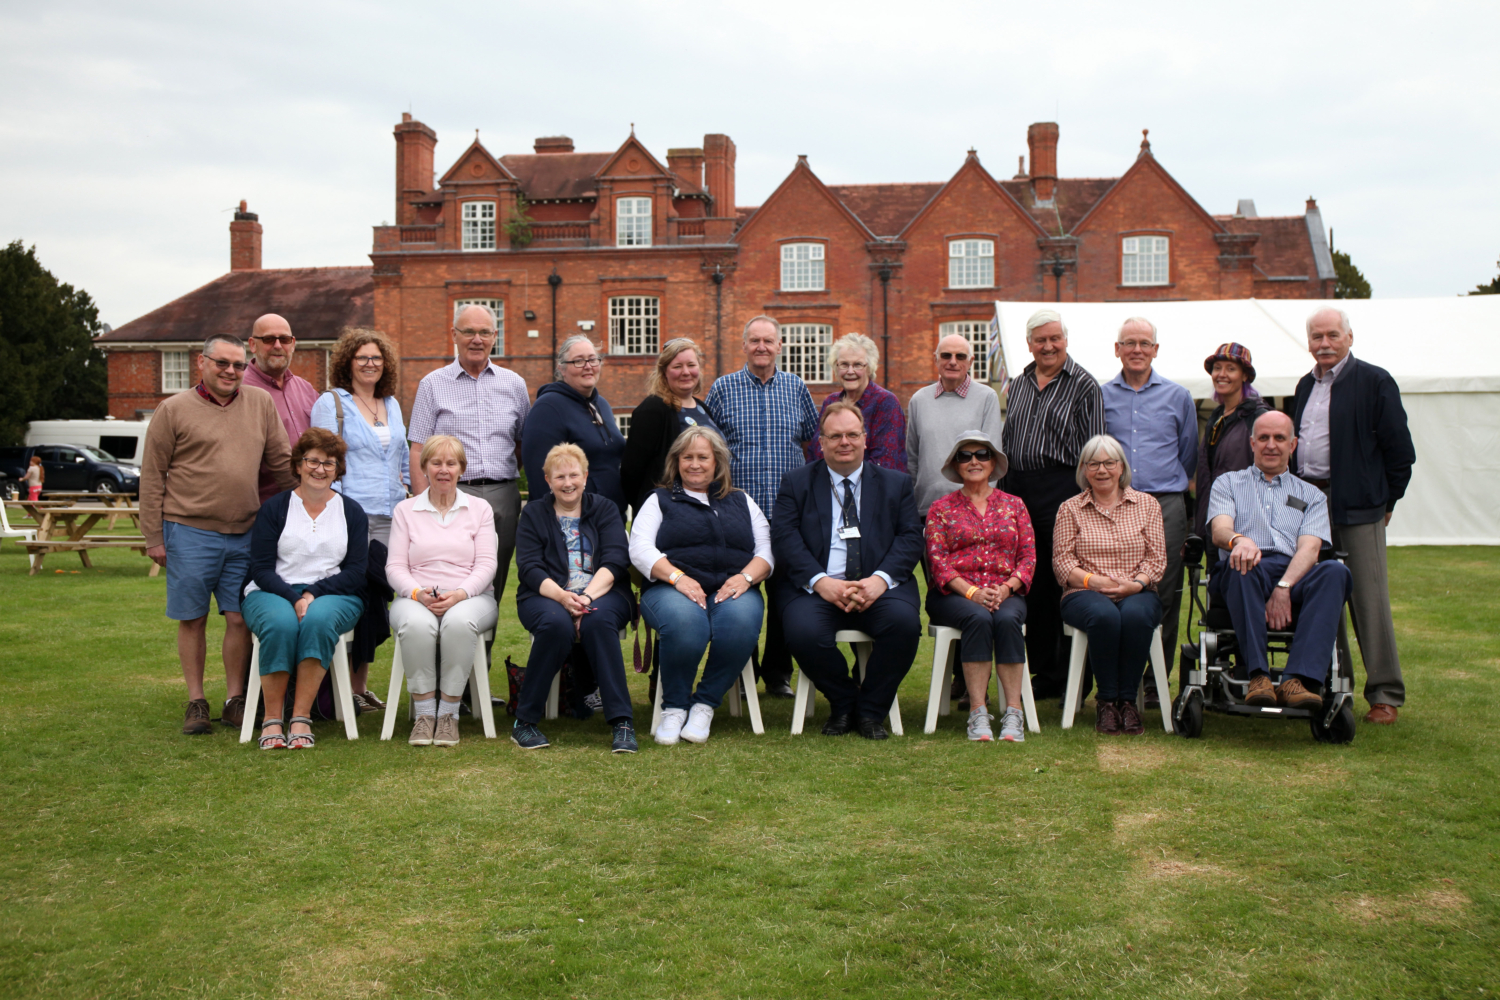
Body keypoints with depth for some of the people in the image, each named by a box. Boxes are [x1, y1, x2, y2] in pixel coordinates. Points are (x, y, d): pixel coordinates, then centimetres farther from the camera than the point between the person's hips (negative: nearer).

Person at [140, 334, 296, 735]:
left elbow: (282, 462, 15)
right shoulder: (174, 410, 0)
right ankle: (196, 703, 16)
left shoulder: (261, 403, 9)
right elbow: (152, 477, 0)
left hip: (246, 535, 3)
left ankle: (235, 701, 16)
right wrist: (154, 537, -4)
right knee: (192, 619, 5)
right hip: (190, 533, -3)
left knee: (241, 618, 5)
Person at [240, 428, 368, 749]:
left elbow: (356, 572, 2)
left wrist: (313, 594, -13)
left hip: (333, 595, 1)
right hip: (273, 592, 0)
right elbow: (261, 569, 0)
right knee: (281, 623, -35)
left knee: (319, 619, -35)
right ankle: (272, 720, -26)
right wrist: (293, 598, -17)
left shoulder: (351, 512, 11)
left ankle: (301, 719, -32)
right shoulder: (274, 508, 8)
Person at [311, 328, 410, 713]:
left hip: (389, 518, 6)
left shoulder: (392, 404, 19)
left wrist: (402, 487, 16)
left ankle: (361, 684, 15)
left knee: (376, 597, 6)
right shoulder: (330, 403, 1)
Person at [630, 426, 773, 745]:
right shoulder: (660, 500, 20)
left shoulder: (741, 501, 26)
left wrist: (745, 577, -8)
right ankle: (674, 707, -17)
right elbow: (639, 548, 3)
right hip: (672, 590, -1)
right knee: (684, 623, -38)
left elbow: (766, 550, 14)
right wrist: (677, 577, -13)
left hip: (733, 589, 2)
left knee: (741, 621, -35)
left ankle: (705, 704, -19)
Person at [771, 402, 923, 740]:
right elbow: (785, 538, 0)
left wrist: (881, 578, -15)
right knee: (803, 632, -32)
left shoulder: (896, 484, 16)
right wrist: (820, 581, -17)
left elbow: (910, 538, 5)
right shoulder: (796, 483, 13)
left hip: (878, 587, 1)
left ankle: (870, 710, -7)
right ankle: (842, 703, -1)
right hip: (816, 588, -1)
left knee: (904, 622, -31)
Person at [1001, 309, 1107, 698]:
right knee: (1030, 583, 8)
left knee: (1064, 582, -5)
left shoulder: (1083, 385, -1)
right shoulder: (1018, 385, 17)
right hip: (1019, 489, 6)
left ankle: (1072, 676, 4)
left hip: (1062, 489, -6)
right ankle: (1044, 671, 18)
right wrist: (1005, 490, 14)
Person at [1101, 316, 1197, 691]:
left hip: (1165, 506, 0)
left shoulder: (1178, 397, 10)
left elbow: (1188, 454, 16)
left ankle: (1156, 680, 6)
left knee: (1163, 596, -2)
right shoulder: (1099, 396, 10)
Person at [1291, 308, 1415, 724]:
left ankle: (1385, 694, 3)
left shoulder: (1375, 381, -4)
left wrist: (1386, 500, -3)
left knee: (1369, 597, -4)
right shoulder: (1306, 385, 15)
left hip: (1355, 505, -6)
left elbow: (1399, 449, -4)